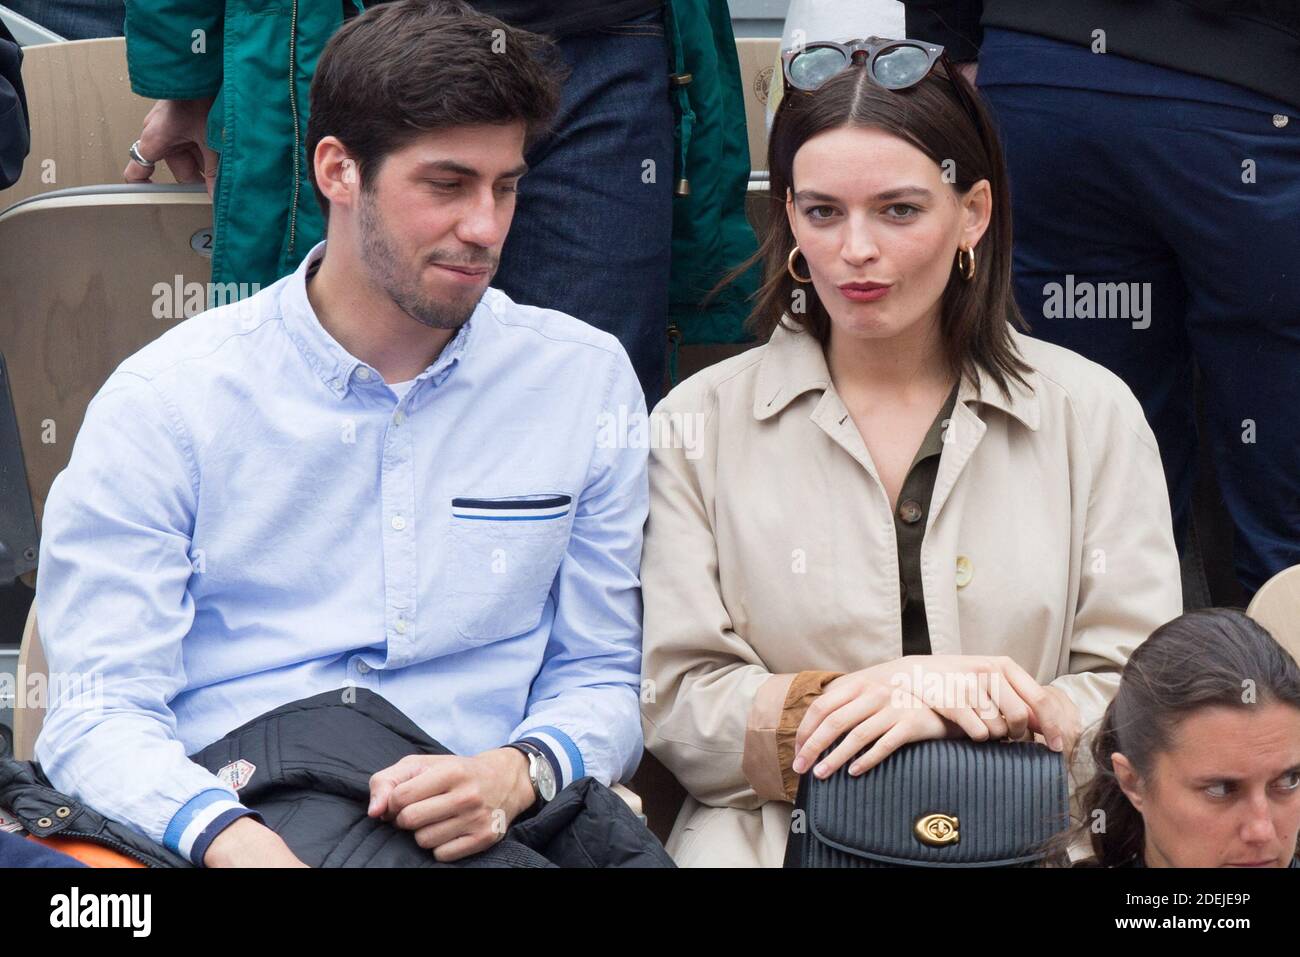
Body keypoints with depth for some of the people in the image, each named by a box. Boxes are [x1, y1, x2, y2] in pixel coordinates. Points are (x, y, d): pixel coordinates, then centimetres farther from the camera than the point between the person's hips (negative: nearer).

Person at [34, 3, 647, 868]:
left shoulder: (587, 380, 11)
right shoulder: (164, 401, 2)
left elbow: (604, 677, 13)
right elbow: (101, 716, -3)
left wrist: (518, 772, -10)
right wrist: (228, 834, -25)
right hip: (242, 835, 0)